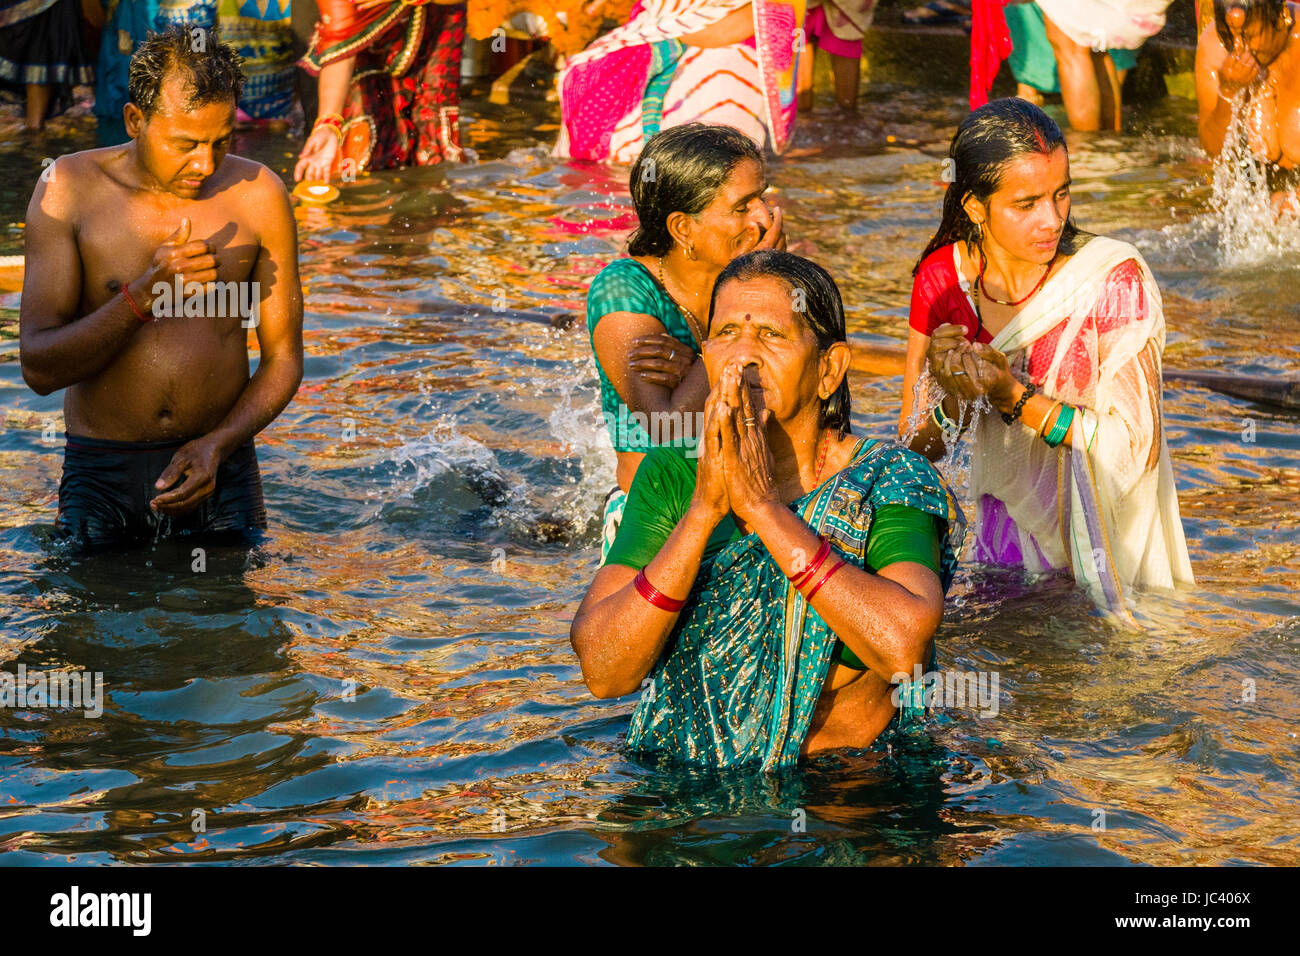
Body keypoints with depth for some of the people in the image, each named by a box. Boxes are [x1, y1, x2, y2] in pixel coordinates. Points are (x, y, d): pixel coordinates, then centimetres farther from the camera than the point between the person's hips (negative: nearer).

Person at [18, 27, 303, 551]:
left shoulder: (257, 196, -5)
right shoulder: (70, 188, -8)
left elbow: (282, 359, 3)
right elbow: (39, 368, -13)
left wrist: (217, 444, -15)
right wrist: (144, 295, -27)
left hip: (222, 470, 1)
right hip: (102, 474, -1)